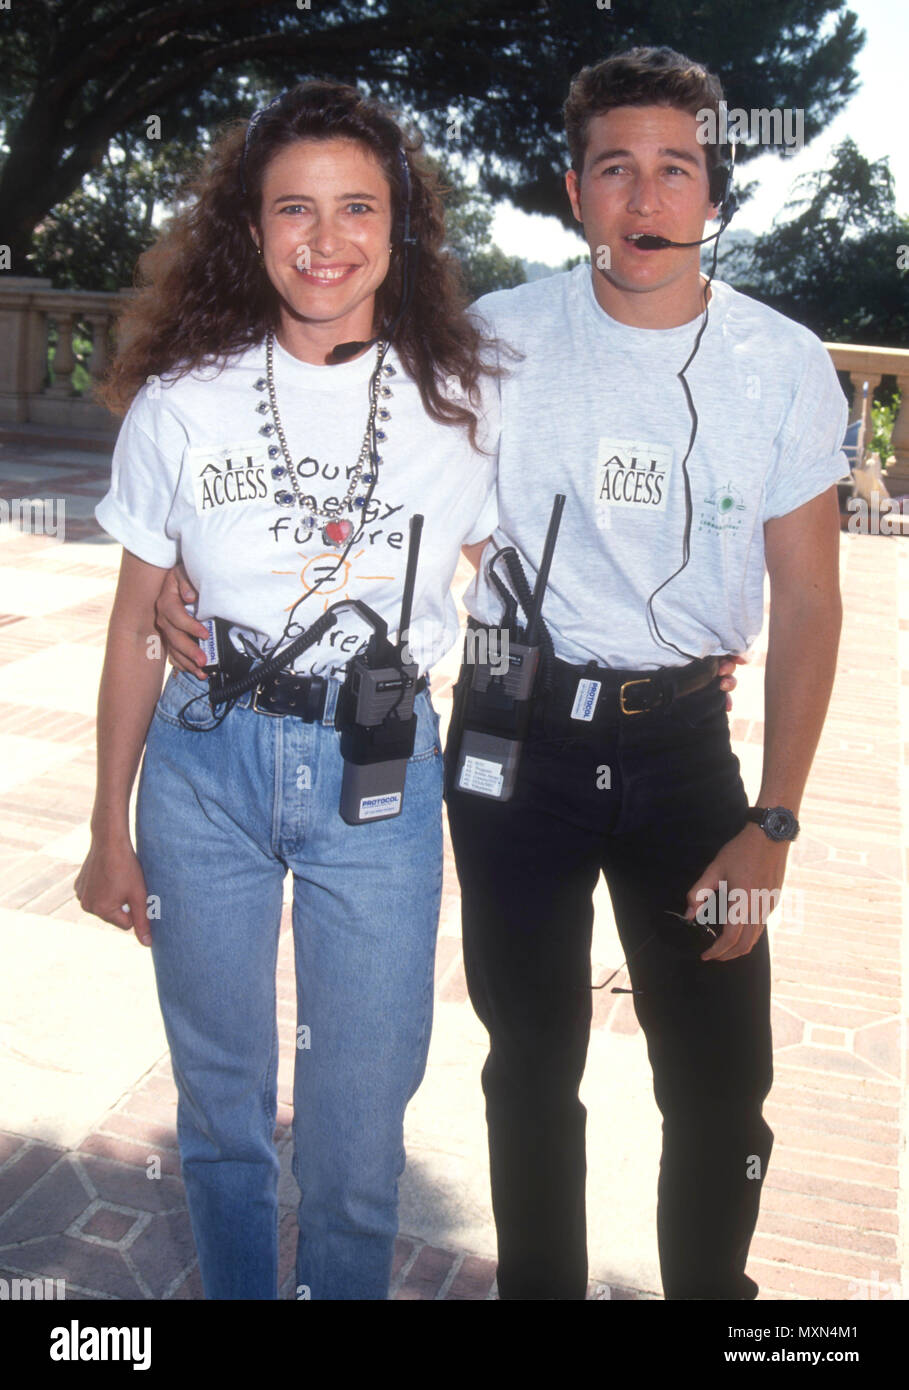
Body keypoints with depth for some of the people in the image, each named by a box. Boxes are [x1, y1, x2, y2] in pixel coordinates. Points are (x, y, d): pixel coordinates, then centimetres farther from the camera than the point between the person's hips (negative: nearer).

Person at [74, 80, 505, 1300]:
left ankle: (343, 1287, 36)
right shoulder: (182, 401, -2)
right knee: (220, 1099, 17)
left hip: (381, 777, 0)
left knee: (358, 1129, 8)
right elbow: (137, 625, 3)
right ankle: (235, 1288, 43)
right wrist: (112, 830, 6)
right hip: (205, 768, 1)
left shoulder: (461, 402, -1)